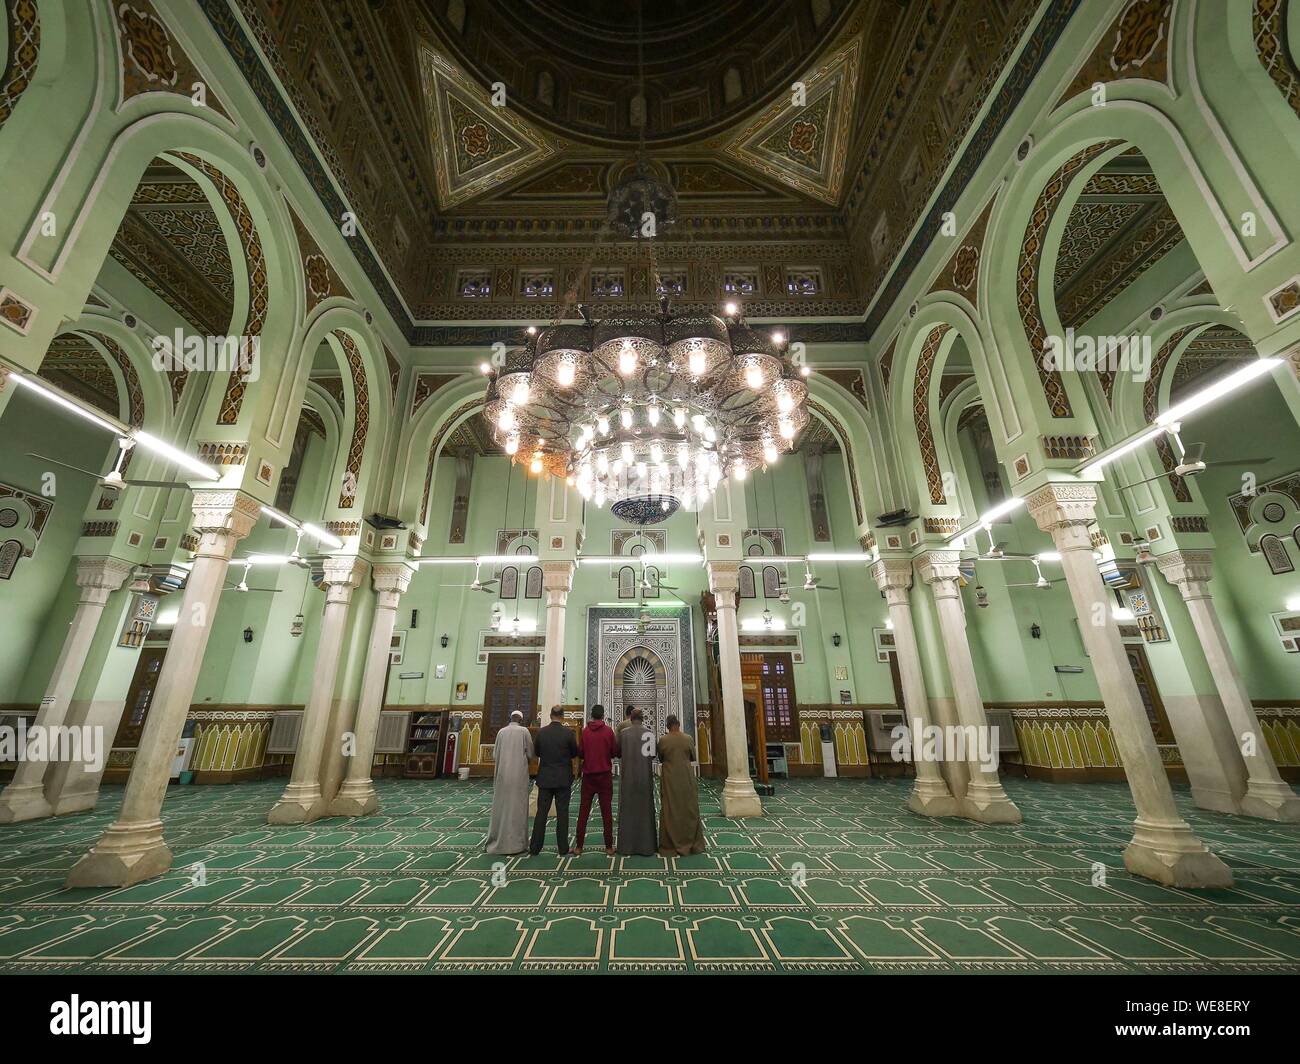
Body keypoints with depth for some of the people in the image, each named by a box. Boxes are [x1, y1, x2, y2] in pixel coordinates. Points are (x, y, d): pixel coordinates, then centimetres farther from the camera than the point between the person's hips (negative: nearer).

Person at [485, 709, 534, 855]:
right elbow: (530, 754, -1)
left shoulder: (501, 731, 3)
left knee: (501, 807, 13)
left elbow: (494, 755, 6)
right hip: (519, 774, -3)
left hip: (502, 775, 3)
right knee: (517, 808, 5)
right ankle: (516, 843, 9)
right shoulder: (524, 731, -5)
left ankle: (497, 842, 21)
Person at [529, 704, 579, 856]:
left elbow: (537, 753, 7)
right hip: (563, 779, -2)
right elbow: (575, 753, -2)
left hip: (545, 778, 2)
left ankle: (535, 847, 15)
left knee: (541, 813, 10)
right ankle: (563, 848, 12)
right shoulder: (568, 732, -13)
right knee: (562, 813, 6)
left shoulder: (541, 732, -6)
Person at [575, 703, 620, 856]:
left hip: (588, 775, 1)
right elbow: (616, 752, -6)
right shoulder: (608, 731, -9)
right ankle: (609, 847, 11)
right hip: (605, 775, -1)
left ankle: (579, 846, 13)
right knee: (606, 812, 7)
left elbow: (580, 753, 0)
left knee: (583, 811, 10)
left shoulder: (585, 731, -5)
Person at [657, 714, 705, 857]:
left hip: (669, 778, -1)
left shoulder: (663, 740, -10)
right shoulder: (688, 738, -8)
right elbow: (693, 757, 4)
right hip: (686, 778, 1)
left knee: (670, 810, 9)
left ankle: (671, 845, 15)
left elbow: (660, 759, 3)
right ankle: (692, 843, 23)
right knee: (689, 809, 14)